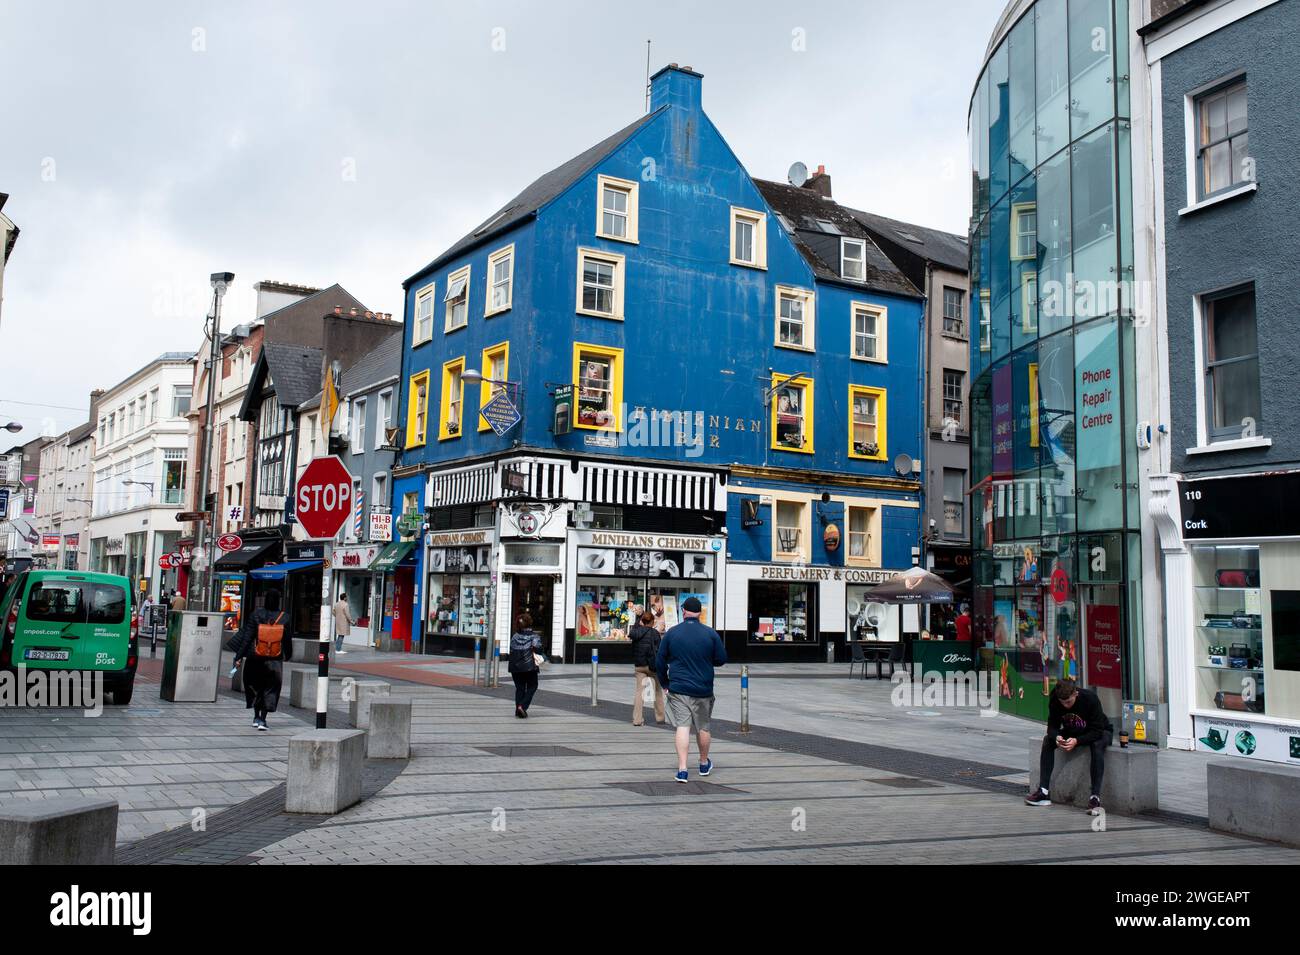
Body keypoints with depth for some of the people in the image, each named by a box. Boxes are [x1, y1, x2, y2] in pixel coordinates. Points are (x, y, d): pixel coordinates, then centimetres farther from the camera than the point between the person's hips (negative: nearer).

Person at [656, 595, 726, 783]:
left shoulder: (671, 633, -1)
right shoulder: (711, 633, -3)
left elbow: (660, 662, 4)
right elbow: (721, 659, 3)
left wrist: (665, 684, 16)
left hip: (678, 689, -1)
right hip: (703, 690, 1)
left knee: (682, 727, -3)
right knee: (703, 727, 15)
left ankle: (682, 769, -12)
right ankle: (704, 764, 33)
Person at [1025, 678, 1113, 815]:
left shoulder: (1090, 699, -30)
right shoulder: (1054, 701, -18)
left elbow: (1097, 731, -30)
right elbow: (1052, 725, -11)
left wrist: (1077, 741, -43)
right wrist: (1056, 737, -34)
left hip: (1099, 732, -5)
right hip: (1073, 732, 5)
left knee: (1097, 745, -38)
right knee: (1048, 740, -18)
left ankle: (1095, 797, -39)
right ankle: (1043, 791, -21)